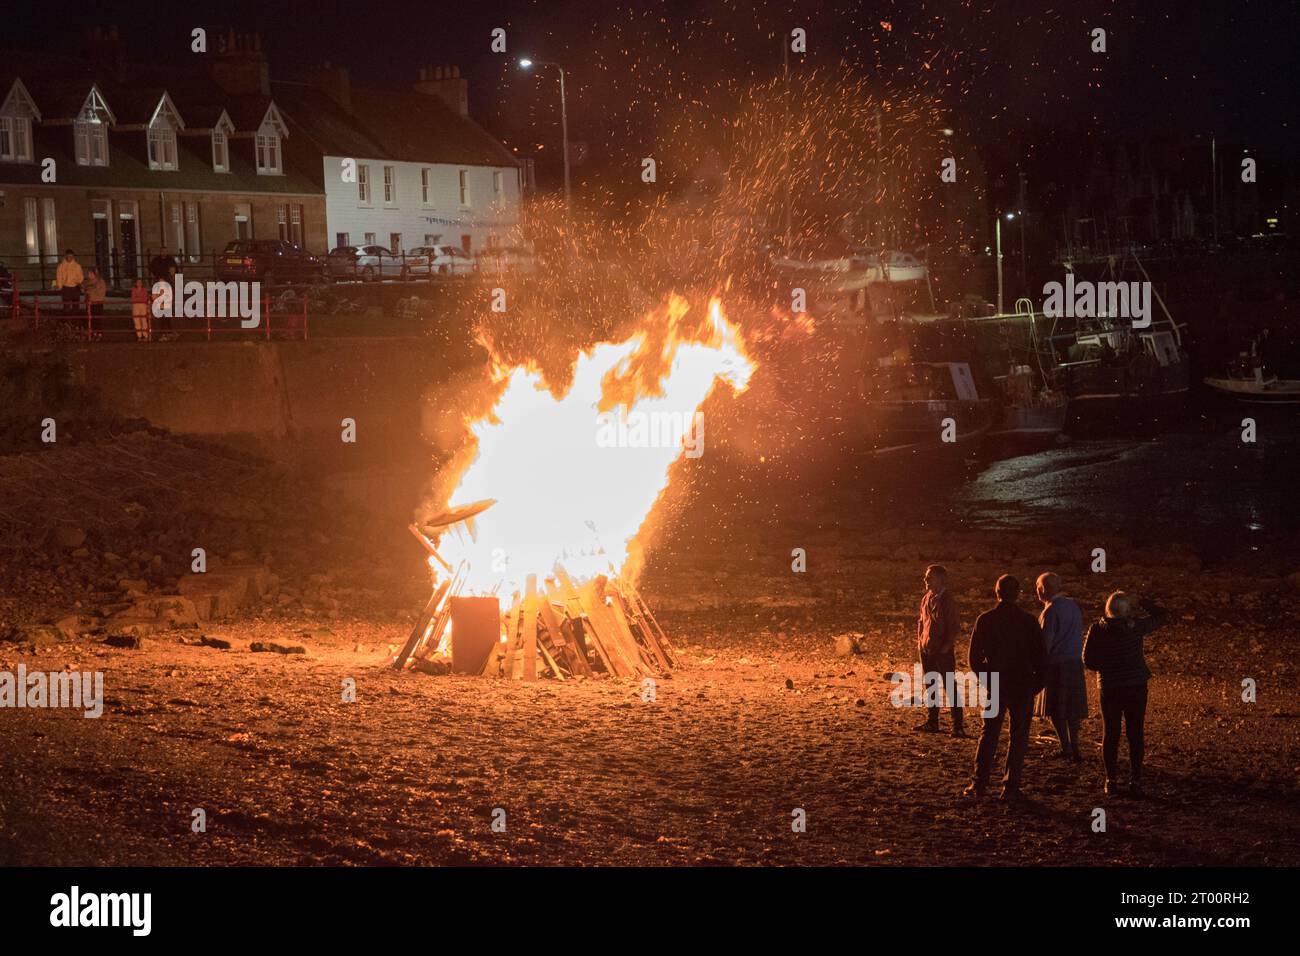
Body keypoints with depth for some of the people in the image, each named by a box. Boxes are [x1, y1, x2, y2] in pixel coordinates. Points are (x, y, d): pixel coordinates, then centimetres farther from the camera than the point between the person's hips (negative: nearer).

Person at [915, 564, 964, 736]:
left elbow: (955, 627, -13)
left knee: (950, 687, -5)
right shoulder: (927, 597, 9)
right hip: (926, 649, 8)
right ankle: (931, 722, 23)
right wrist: (920, 640, 12)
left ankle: (957, 726, -4)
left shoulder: (947, 600, -13)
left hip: (943, 651, -8)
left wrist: (946, 646, -14)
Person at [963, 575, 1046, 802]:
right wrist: (1037, 681, 9)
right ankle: (1010, 787, 3)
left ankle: (979, 785, 8)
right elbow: (1040, 656, -5)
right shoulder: (1028, 621, -7)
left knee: (989, 734, 11)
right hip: (1023, 686, -1)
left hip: (995, 687, 1)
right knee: (1019, 736, 6)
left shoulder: (985, 620, -5)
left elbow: (975, 657, -2)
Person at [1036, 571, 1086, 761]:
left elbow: (1046, 641, -16)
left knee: (1056, 710, 3)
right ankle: (1074, 748, 14)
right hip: (1075, 663, 7)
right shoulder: (1073, 605, 8)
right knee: (1072, 709, 13)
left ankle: (1066, 748, 1)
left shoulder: (1051, 611, -15)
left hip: (1057, 665, -7)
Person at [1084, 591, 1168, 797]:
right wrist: (1142, 602, 7)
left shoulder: (1097, 630, -7)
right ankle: (1135, 781, 5)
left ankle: (1111, 781, 9)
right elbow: (1162, 616, 4)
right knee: (1135, 734, 6)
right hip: (1136, 687, -1)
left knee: (1110, 734, 9)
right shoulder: (1136, 626, -10)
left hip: (1109, 688, 1)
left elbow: (1088, 661, -4)